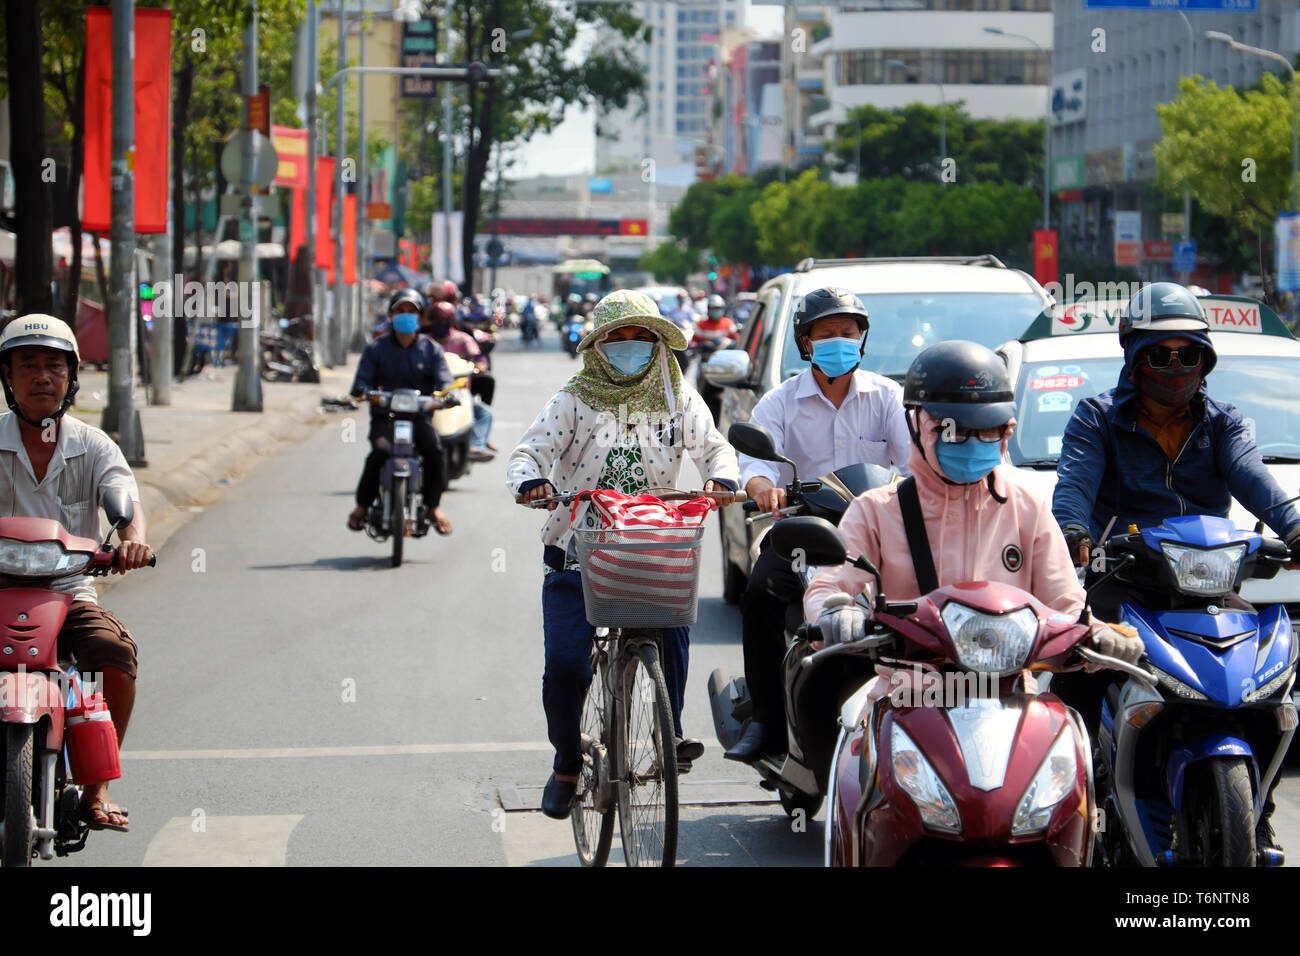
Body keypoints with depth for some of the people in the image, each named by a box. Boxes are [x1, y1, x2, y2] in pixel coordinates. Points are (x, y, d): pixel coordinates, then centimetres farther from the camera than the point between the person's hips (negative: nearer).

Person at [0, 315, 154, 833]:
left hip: (69, 594, 1)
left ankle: (96, 788, -11)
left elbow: (125, 499, -11)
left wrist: (133, 537, -36)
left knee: (116, 651, -27)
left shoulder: (93, 446, 6)